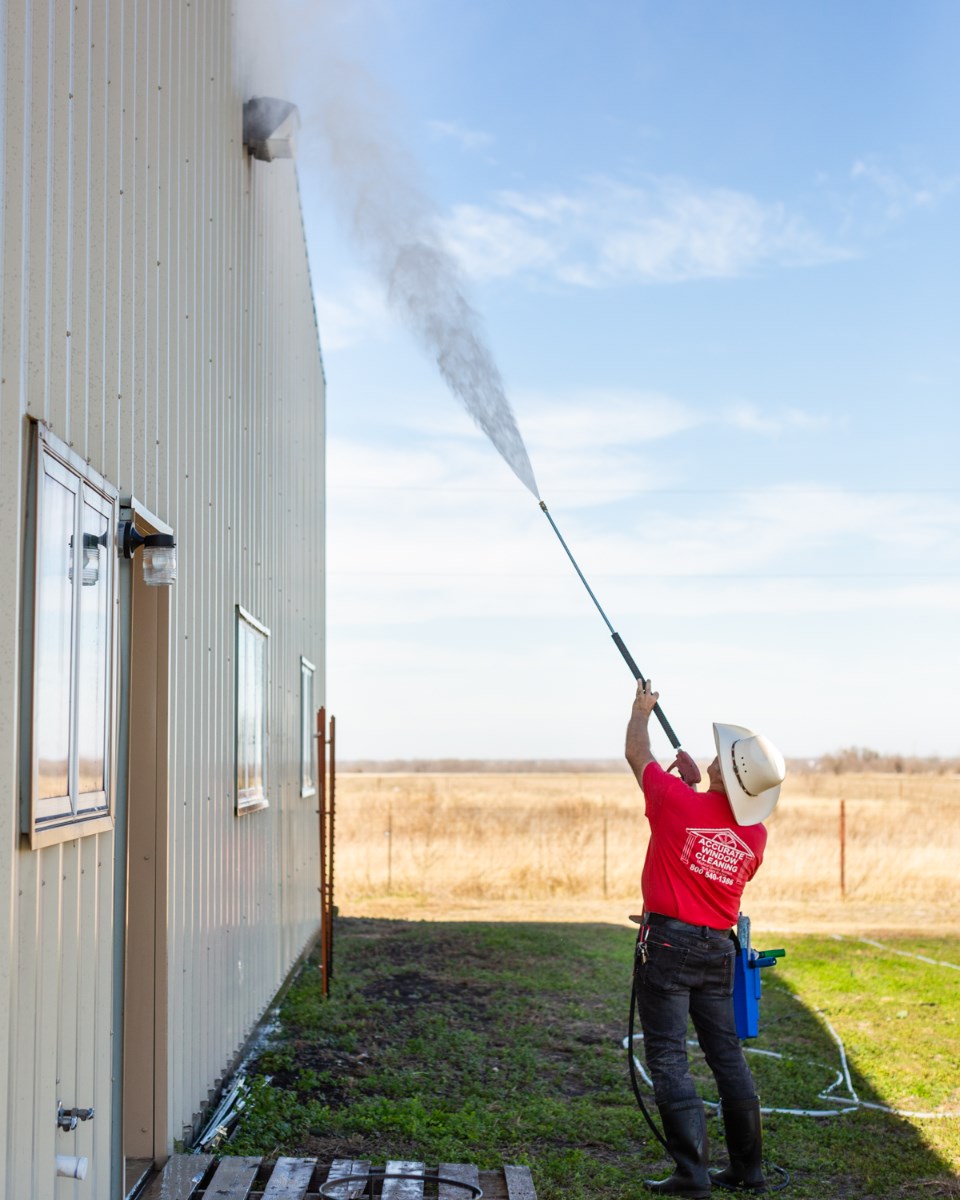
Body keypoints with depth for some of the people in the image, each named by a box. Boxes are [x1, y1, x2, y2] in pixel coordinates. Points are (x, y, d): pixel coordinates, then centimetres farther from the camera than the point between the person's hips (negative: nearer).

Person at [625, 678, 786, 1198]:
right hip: (717, 948, 5)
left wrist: (642, 709, 22)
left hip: (668, 942, -5)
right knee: (727, 1055, 13)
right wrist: (695, 782, 25)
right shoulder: (755, 834, 0)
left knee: (667, 1058, 0)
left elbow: (637, 754, 4)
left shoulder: (679, 802, -14)